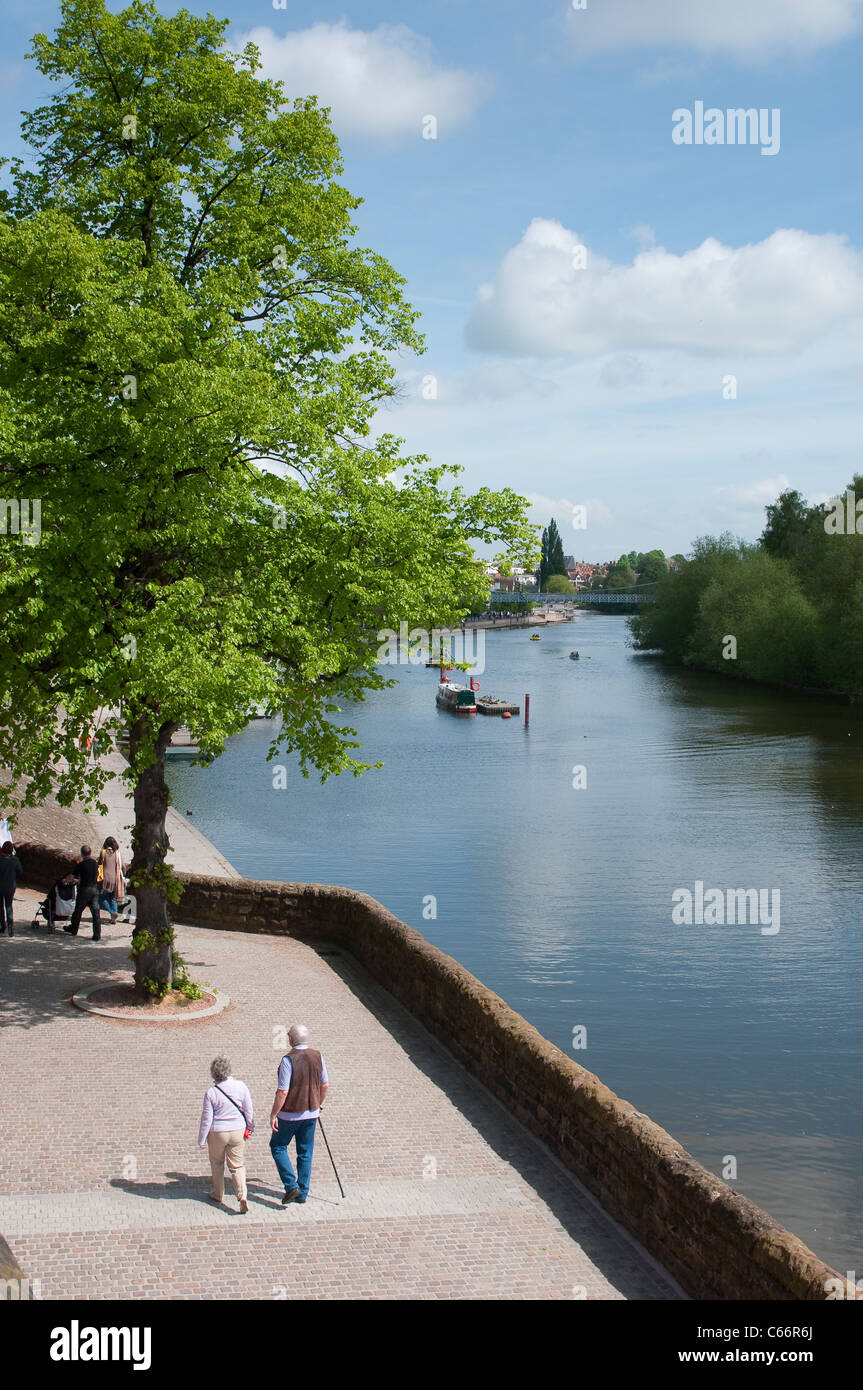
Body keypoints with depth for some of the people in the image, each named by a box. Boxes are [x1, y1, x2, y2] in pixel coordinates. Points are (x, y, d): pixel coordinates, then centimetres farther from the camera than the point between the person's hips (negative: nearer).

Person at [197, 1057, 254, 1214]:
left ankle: (218, 1194, 33)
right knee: (237, 1165, 9)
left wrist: (201, 1140, 1)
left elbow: (206, 1118, -10)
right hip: (237, 1131, 2)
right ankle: (242, 1196, -10)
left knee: (217, 1163, 21)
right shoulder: (241, 1086, -10)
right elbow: (249, 1110, 0)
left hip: (217, 1133, -2)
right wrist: (250, 1127, 17)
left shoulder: (211, 1093, -16)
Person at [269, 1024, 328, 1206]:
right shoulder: (317, 1057, -3)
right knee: (305, 1153, 14)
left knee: (278, 1147, 13)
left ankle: (291, 1185, 2)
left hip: (290, 1114, -5)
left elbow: (282, 1092, -21)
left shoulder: (288, 1060, -21)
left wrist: (273, 1115, -12)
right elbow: (325, 1085, 8)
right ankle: (302, 1192, 18)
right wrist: (318, 1103, 24)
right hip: (311, 1112, 5)